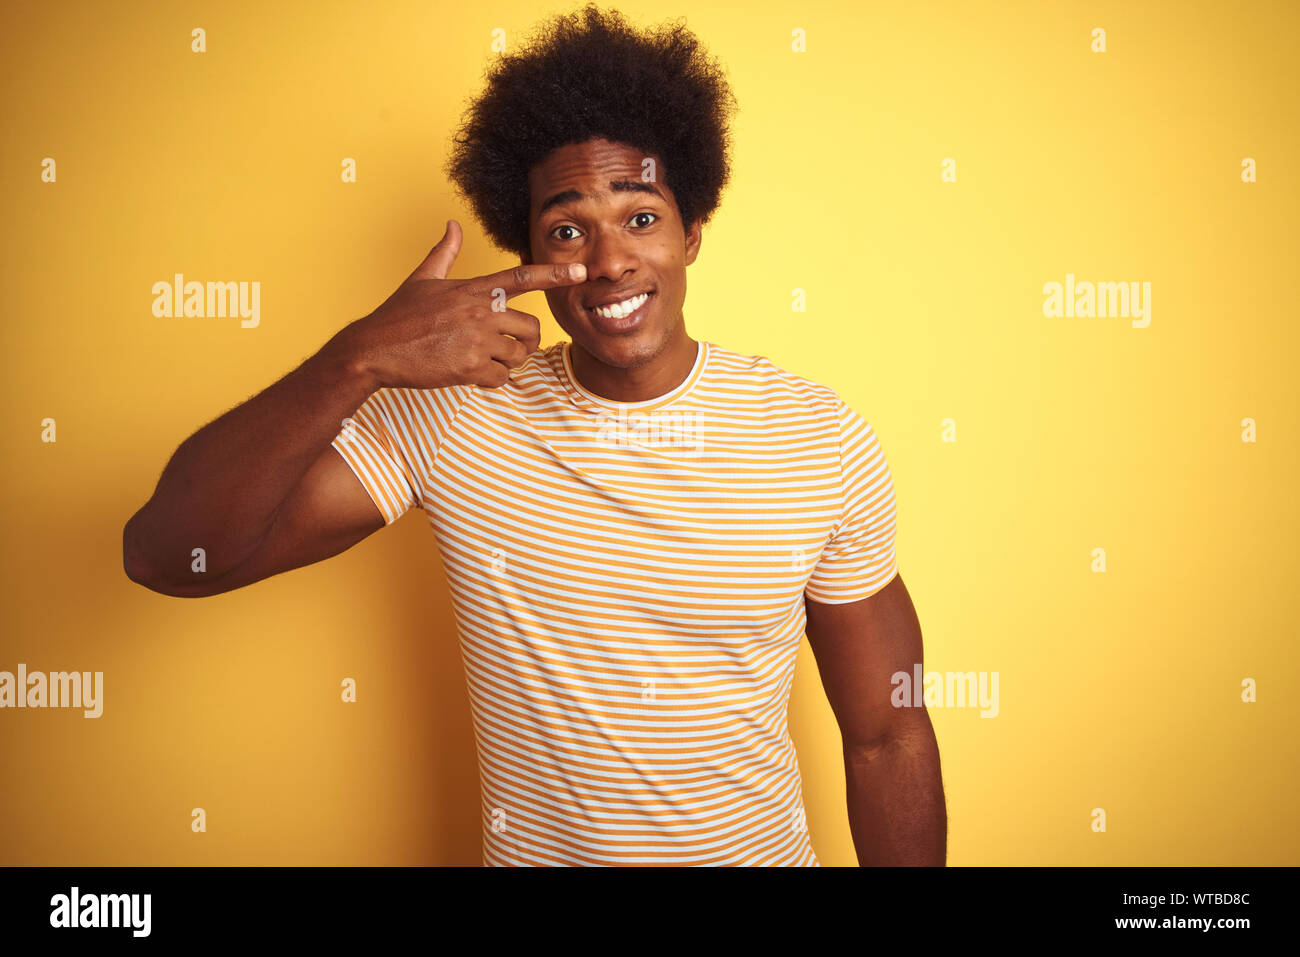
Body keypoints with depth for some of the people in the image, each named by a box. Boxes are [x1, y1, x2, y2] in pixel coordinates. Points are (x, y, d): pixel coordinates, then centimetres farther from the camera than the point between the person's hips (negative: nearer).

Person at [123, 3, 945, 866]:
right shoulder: (450, 418, -15)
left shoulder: (822, 440, -15)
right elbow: (167, 556, -22)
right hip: (529, 851, 1)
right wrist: (359, 359, -34)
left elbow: (886, 739, -7)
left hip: (761, 850, 0)